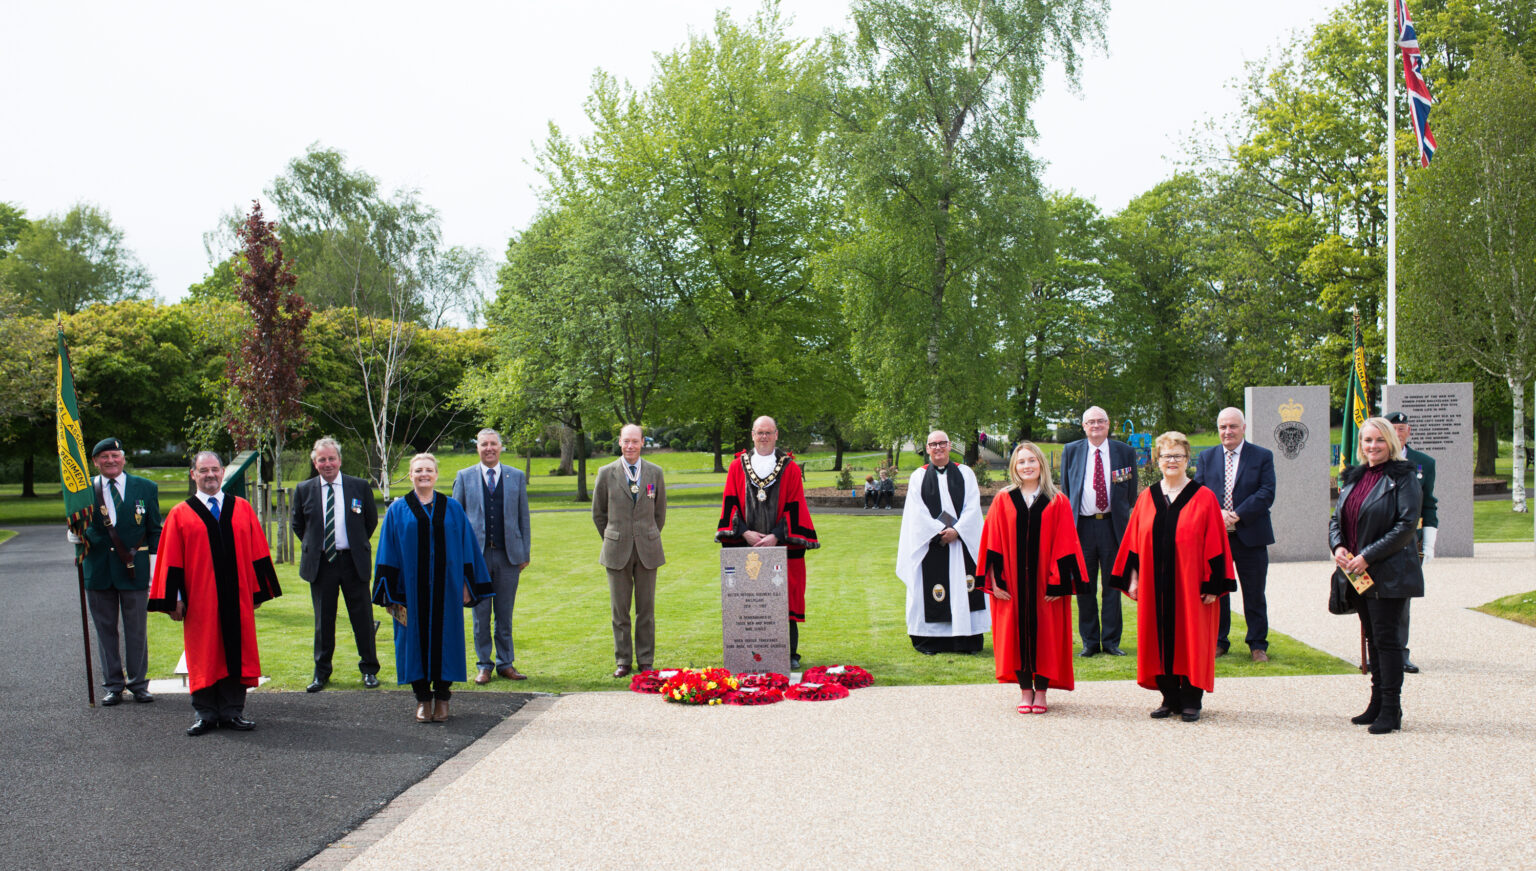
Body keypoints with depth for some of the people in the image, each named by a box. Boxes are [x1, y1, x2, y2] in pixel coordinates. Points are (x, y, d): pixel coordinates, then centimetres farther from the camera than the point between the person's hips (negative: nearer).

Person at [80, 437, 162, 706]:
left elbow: (155, 530, 7)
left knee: (136, 631, 5)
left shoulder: (146, 488, 5)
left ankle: (138, 684, 17)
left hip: (134, 570, -1)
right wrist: (80, 535, -16)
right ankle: (113, 686, 18)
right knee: (105, 630, 8)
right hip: (98, 570, 1)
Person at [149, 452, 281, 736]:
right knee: (203, 658, 4)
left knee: (236, 654, 4)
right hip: (199, 602, -1)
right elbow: (171, 561, 1)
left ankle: (232, 712, 13)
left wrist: (257, 590, 3)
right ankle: (206, 715, 13)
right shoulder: (180, 515, 4)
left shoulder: (242, 509, 8)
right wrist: (174, 599, -6)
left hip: (237, 599, 2)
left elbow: (257, 553, 8)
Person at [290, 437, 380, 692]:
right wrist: (312, 546, 11)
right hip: (320, 563, 1)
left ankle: (369, 670, 16)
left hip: (353, 562, -1)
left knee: (362, 618, 4)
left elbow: (372, 520, 12)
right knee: (323, 620, 8)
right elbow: (297, 524, 16)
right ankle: (321, 672, 19)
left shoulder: (360, 487, 1)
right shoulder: (304, 490, 3)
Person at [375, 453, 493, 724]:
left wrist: (466, 584, 1)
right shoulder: (398, 510, 4)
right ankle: (423, 699, 12)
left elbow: (466, 548, 7)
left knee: (444, 636, 2)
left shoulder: (452, 508, 6)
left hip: (445, 587, 1)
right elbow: (388, 553, 3)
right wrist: (391, 592, -4)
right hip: (412, 588, 0)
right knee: (416, 637, 2)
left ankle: (442, 697, 12)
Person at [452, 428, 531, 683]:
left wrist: (525, 553, 5)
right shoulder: (464, 477, 6)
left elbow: (523, 517, 10)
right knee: (481, 614, 4)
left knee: (505, 614, 6)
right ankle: (484, 665, 15)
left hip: (508, 556, 1)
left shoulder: (517, 477, 9)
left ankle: (506, 663, 16)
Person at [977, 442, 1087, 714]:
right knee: (1017, 631, 4)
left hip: (1044, 582, 0)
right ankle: (1025, 689, 15)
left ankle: (1041, 690, 13)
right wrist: (995, 579, -5)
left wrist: (1059, 581, -8)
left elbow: (1065, 545, -1)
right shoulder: (1003, 501, 4)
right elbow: (993, 543, 2)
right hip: (1012, 582, 1)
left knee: (1045, 632, 2)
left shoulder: (1058, 502, 3)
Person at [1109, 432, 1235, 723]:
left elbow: (1216, 545, -4)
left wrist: (1212, 585, -9)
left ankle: (1191, 700, 12)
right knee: (1160, 640, 6)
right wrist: (1133, 578, 3)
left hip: (1190, 587, -3)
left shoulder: (1204, 498, -1)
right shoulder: (1146, 498, 8)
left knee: (1190, 639, 1)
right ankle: (1170, 698, 16)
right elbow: (1134, 542, 10)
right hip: (1154, 587, 3)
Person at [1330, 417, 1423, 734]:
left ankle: (1391, 710, 1)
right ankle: (1377, 703, 20)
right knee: (1372, 637, 12)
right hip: (1356, 573, 7)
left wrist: (1367, 556, -19)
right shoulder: (1353, 478, 13)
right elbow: (1337, 519, 16)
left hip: (1387, 574, -7)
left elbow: (1407, 525, -16)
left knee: (1386, 637, -5)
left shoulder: (1403, 477, -7)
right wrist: (1338, 547, -5)